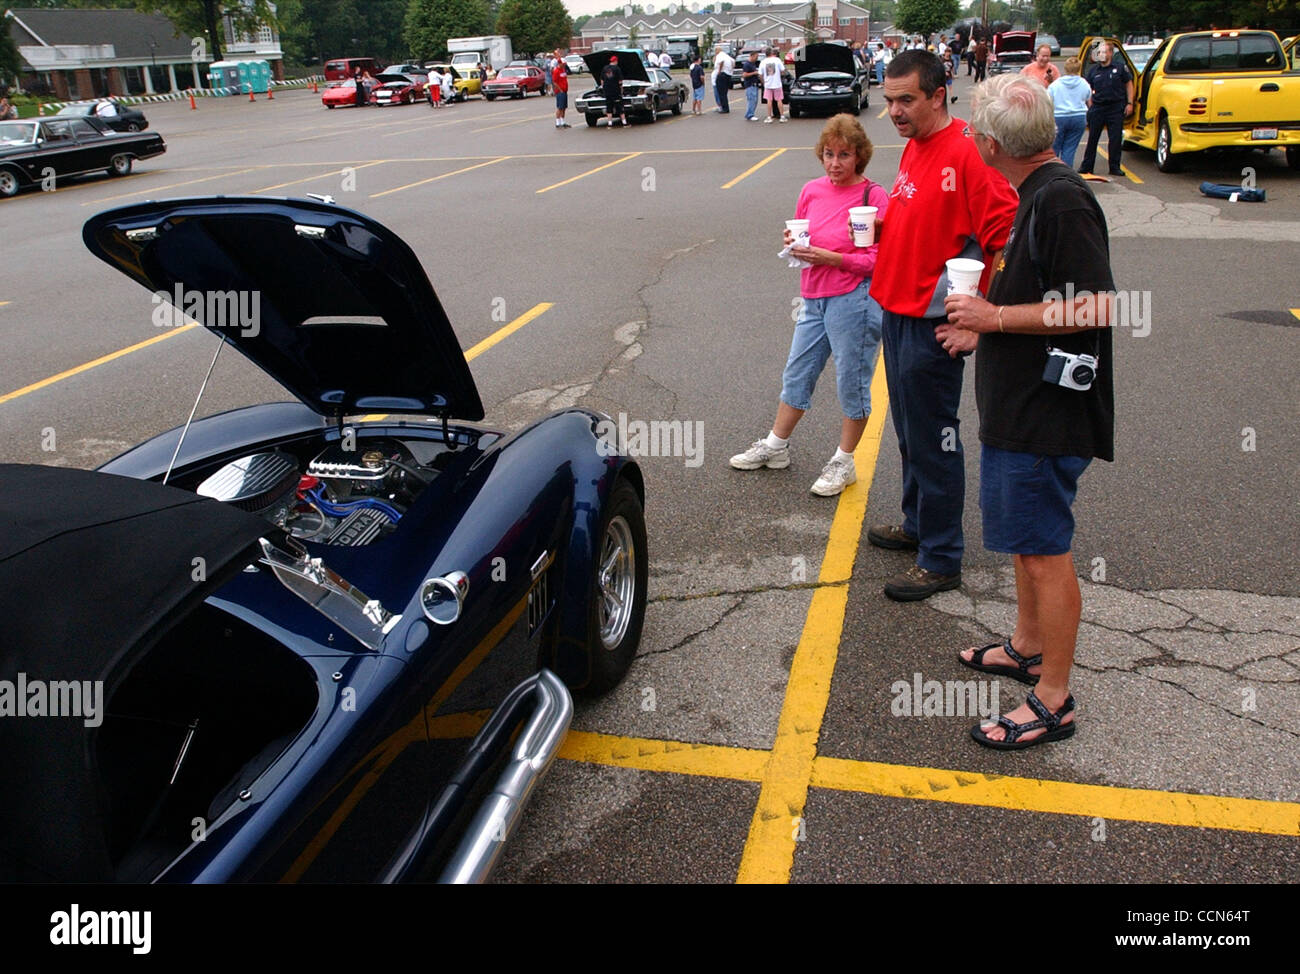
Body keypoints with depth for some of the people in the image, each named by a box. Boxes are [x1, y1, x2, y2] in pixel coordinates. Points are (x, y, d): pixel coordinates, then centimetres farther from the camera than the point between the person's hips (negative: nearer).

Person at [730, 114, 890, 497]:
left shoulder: (874, 196, -10)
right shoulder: (812, 191, 7)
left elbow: (879, 259, -14)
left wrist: (829, 257, -20)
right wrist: (794, 243, -3)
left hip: (854, 300, -6)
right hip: (814, 299, 6)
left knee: (851, 383, 5)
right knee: (797, 374, 17)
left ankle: (843, 463, 20)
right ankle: (775, 446, 33)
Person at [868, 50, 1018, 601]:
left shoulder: (966, 152, -17)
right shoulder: (914, 147, 11)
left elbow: (1006, 238, -21)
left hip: (933, 322, -9)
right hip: (898, 310, 9)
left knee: (932, 441, -1)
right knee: (908, 431, 20)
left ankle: (941, 560, 11)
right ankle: (918, 524, 37)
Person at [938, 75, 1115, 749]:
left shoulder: (1061, 200, -20)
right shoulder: (1039, 194, 12)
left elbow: (1096, 307, -26)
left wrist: (995, 317, -19)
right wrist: (981, 324, 17)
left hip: (1045, 414, -10)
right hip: (1020, 407, 10)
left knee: (1045, 553, -2)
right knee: (1027, 541, 21)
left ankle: (1053, 700, 10)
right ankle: (1027, 648, 39)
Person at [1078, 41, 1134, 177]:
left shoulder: (1119, 68, 3)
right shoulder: (1093, 70, 7)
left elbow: (1129, 84, 8)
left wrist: (1129, 103, 1)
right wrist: (1089, 105, -1)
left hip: (1116, 108, -1)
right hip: (1097, 108, 1)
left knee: (1115, 139, 0)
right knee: (1092, 138, 5)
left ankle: (1115, 167, 7)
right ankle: (1086, 166, 13)